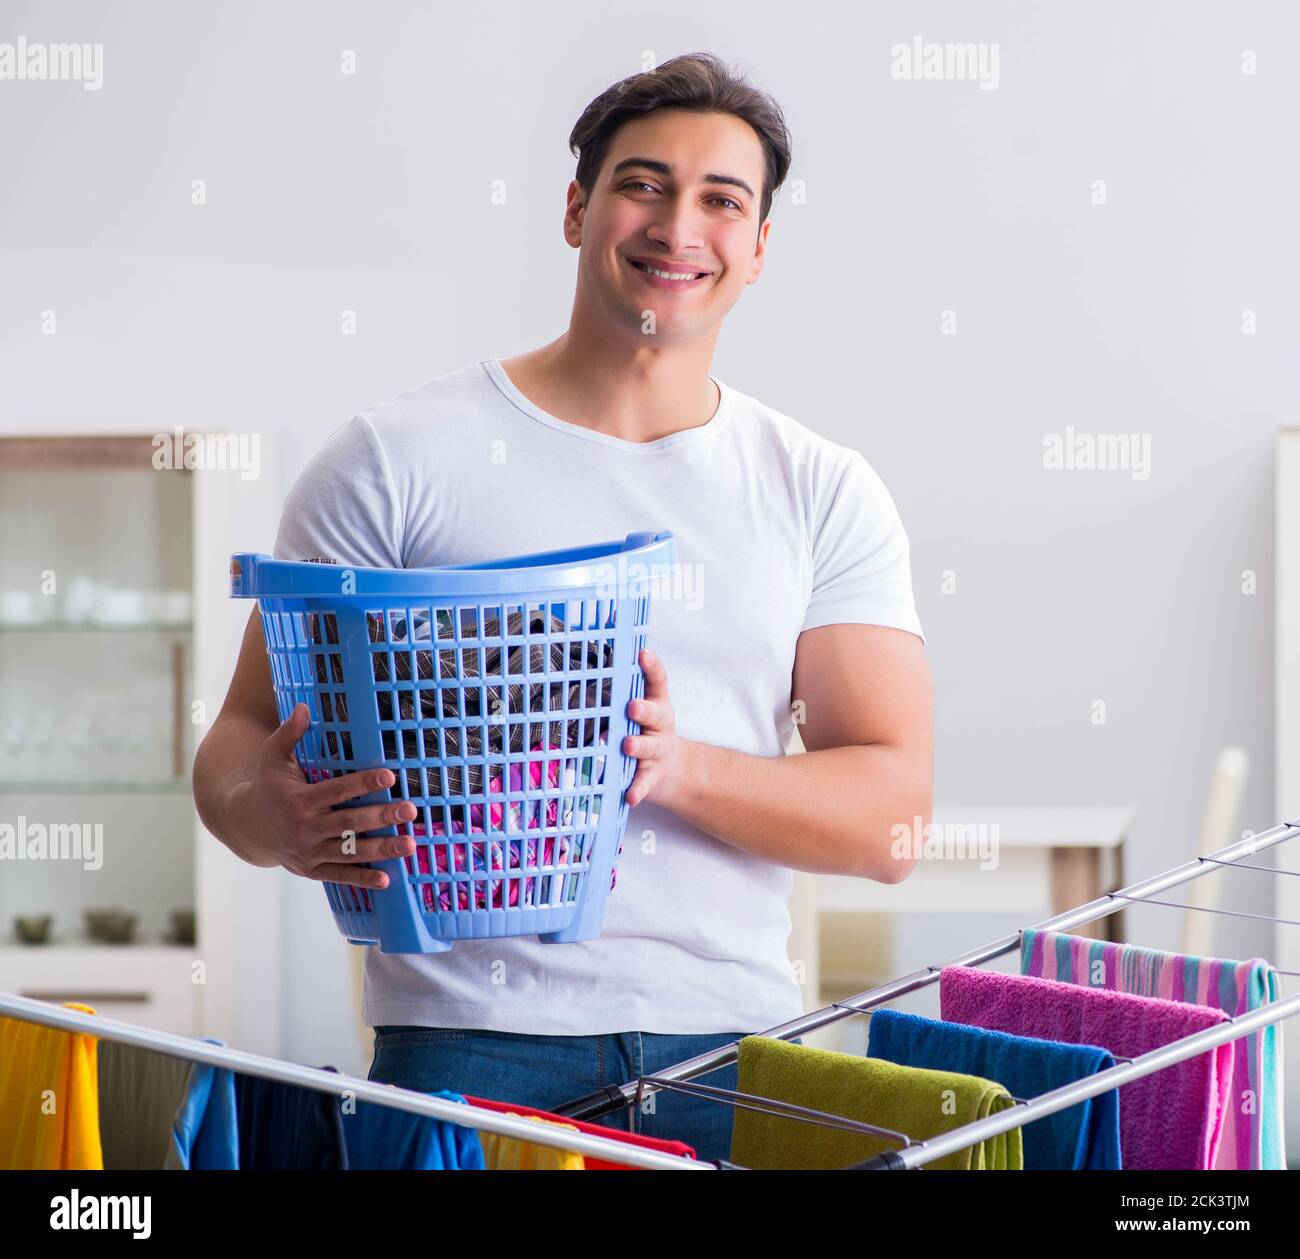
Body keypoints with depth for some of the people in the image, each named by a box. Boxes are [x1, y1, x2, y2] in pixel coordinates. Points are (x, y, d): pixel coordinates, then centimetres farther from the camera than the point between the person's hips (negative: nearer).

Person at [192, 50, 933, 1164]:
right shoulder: (399, 459, 1)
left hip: (733, 1046, 2)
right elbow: (245, 734, 1)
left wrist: (679, 768, -17)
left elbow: (891, 819, 1)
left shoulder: (824, 493, 7)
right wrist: (274, 819, -23)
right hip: (469, 1042, -2)